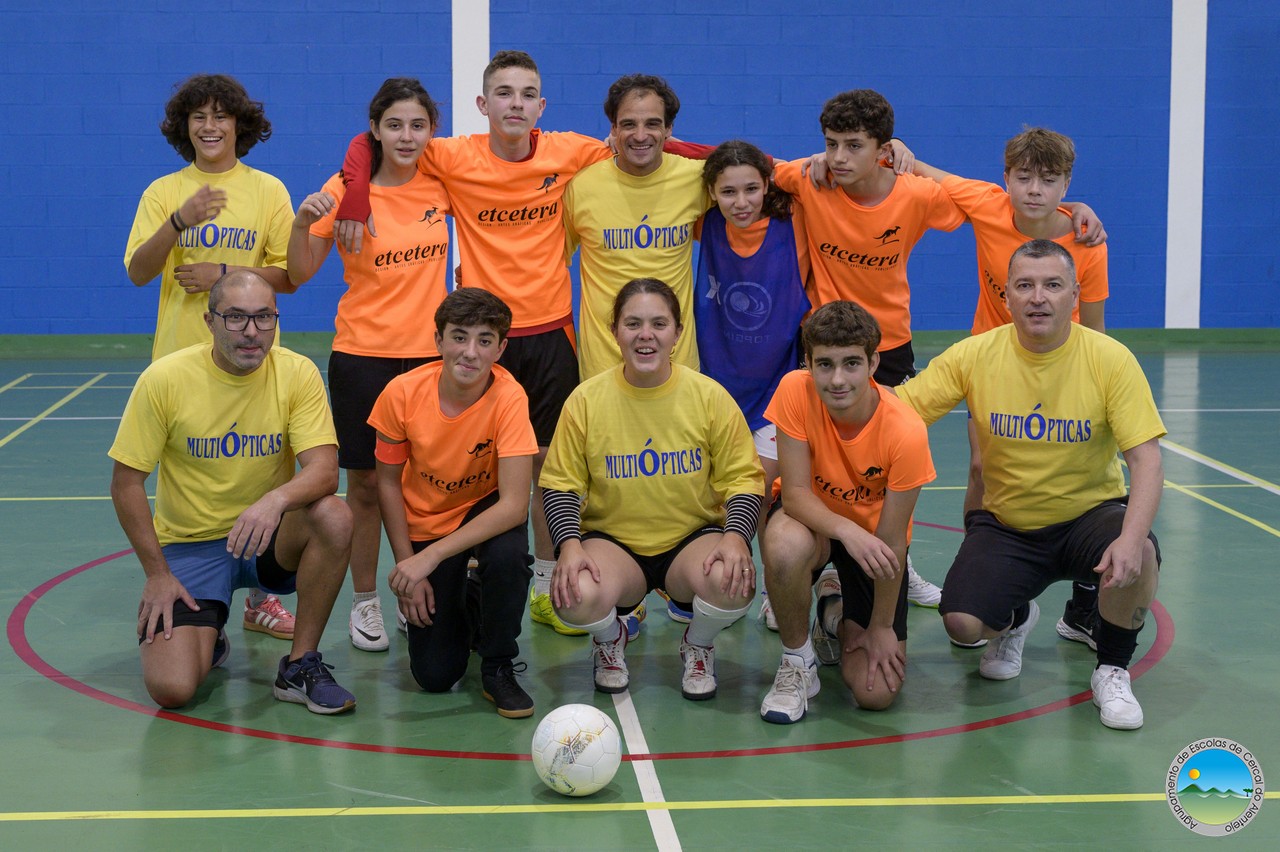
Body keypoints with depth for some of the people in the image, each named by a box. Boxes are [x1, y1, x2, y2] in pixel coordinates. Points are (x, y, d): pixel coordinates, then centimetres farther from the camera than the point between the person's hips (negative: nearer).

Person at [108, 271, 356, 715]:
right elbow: (126, 482, -6)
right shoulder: (164, 378, -13)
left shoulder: (297, 373, -11)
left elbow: (325, 470, -20)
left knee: (334, 517, -32)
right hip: (189, 544, -1)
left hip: (267, 536, 1)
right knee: (171, 688, -22)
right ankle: (207, 638, 18)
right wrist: (157, 574, -11)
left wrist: (278, 499, -42)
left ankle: (299, 666, -12)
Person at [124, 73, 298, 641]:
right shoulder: (164, 193, 6)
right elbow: (138, 272, -6)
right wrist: (180, 221, -21)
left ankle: (260, 598, 14)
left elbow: (290, 275, 1)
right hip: (180, 357, 0)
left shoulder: (268, 191, 5)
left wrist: (225, 273, -13)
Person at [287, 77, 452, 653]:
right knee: (366, 483, 5)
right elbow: (298, 275, -5)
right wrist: (303, 223, -24)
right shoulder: (346, 190, -7)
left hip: (429, 351, 2)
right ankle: (364, 602, 17)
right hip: (363, 354, -2)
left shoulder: (440, 184, 0)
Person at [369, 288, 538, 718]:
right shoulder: (403, 393, -21)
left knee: (508, 552, -38)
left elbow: (514, 505, -31)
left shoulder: (509, 398, -27)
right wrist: (407, 568, -12)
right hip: (422, 521, 1)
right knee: (434, 675, -7)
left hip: (484, 511, -1)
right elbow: (388, 482, -7)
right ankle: (457, 612, 29)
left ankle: (499, 668, -11)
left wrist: (430, 557, -36)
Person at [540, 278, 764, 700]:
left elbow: (743, 477, -3)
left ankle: (698, 646, 6)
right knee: (576, 595, -33)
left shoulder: (710, 396, -6)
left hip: (693, 536, 0)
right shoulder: (586, 400, -6)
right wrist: (569, 544, -19)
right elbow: (561, 484, -1)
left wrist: (736, 536, -22)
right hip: (611, 539, 0)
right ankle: (610, 641, 9)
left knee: (733, 581, -34)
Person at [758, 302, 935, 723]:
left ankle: (837, 615, 23)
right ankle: (797, 663, -11)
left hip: (872, 535, 0)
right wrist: (848, 531, -44)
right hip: (813, 516, 0)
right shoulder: (795, 391, -26)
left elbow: (891, 540, -20)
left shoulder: (906, 432, -29)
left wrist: (882, 626, -12)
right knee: (785, 547, -40)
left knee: (877, 692, -11)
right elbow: (795, 493, -24)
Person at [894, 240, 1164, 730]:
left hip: (1091, 513, -1)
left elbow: (1146, 460, -19)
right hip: (1005, 525, 1)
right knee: (962, 624, -21)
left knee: (1139, 557, -34)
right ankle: (1015, 620, 21)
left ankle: (1112, 671, -3)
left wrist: (1131, 539, -35)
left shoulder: (1110, 359, -14)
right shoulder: (975, 355, -10)